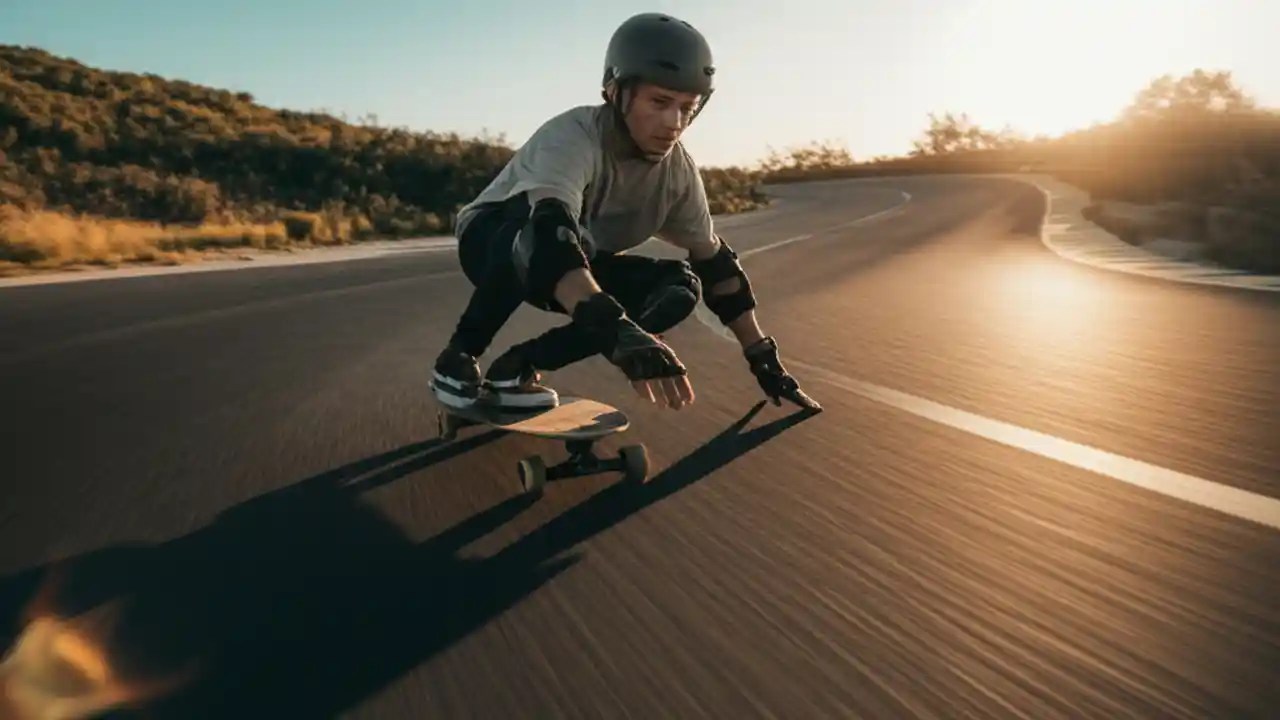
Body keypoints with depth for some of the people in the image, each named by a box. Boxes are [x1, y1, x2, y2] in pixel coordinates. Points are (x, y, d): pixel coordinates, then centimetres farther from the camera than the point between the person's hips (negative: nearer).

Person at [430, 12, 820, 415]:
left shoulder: (678, 170, -14)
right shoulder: (572, 137, -32)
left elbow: (715, 264, -8)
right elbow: (552, 232, -50)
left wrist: (763, 357, -12)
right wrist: (617, 330, -65)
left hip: (578, 262, 6)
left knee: (680, 288, -18)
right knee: (543, 237, -40)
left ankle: (518, 366, -12)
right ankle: (458, 357, -17)